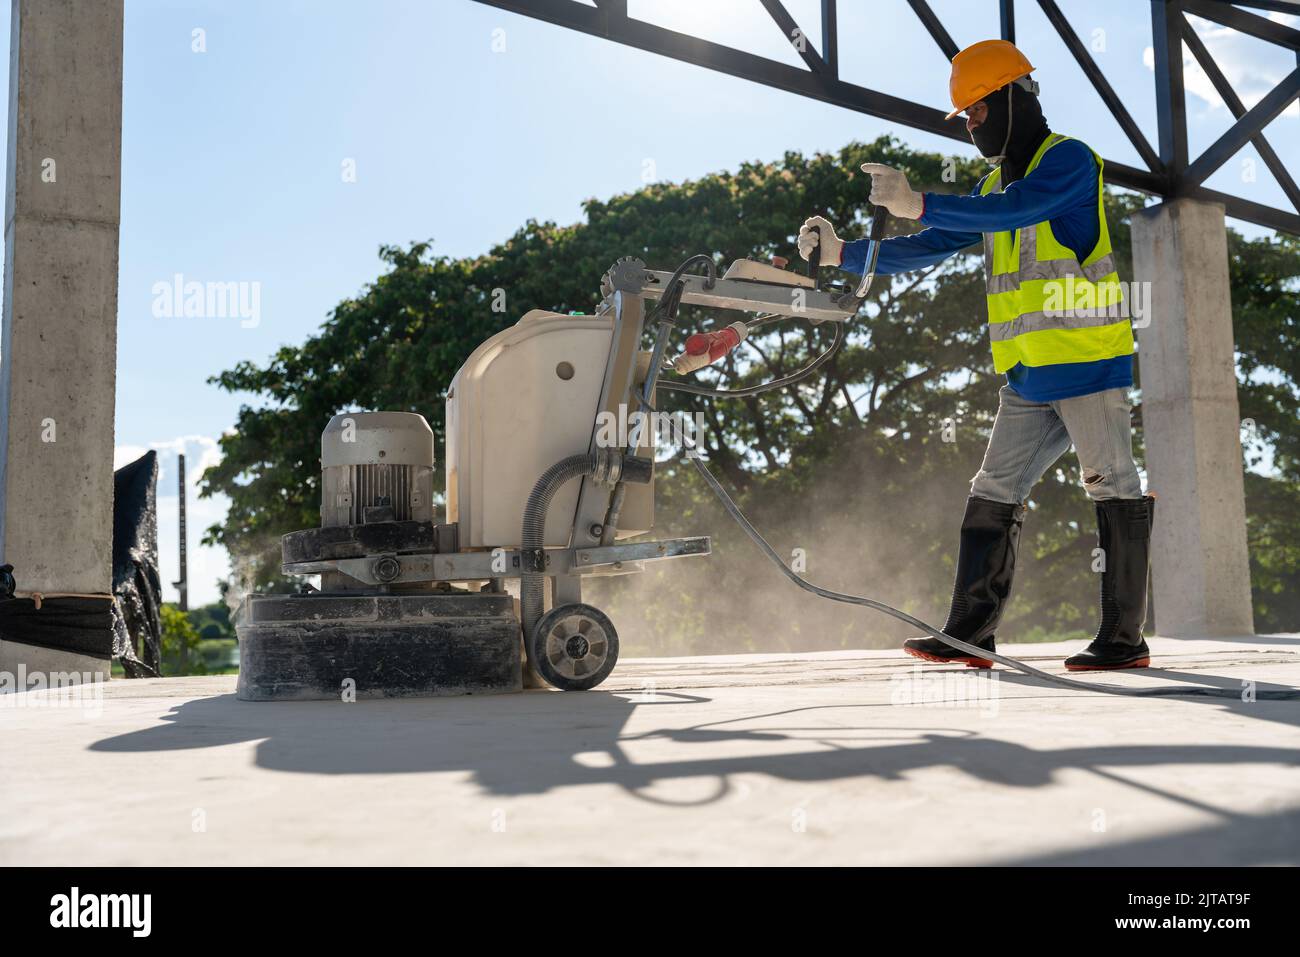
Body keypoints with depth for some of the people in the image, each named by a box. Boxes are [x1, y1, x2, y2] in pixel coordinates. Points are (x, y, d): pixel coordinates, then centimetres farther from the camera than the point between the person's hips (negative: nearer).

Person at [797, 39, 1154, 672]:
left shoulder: (1069, 158, -5)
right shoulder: (993, 184, 20)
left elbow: (1014, 210, -24)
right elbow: (927, 251, 17)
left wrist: (920, 204, -30)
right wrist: (843, 254, 7)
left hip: (1088, 359, -8)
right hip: (1028, 376, 9)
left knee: (1114, 488, -2)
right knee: (992, 495, 4)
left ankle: (1124, 637, 4)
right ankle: (970, 632, 7)